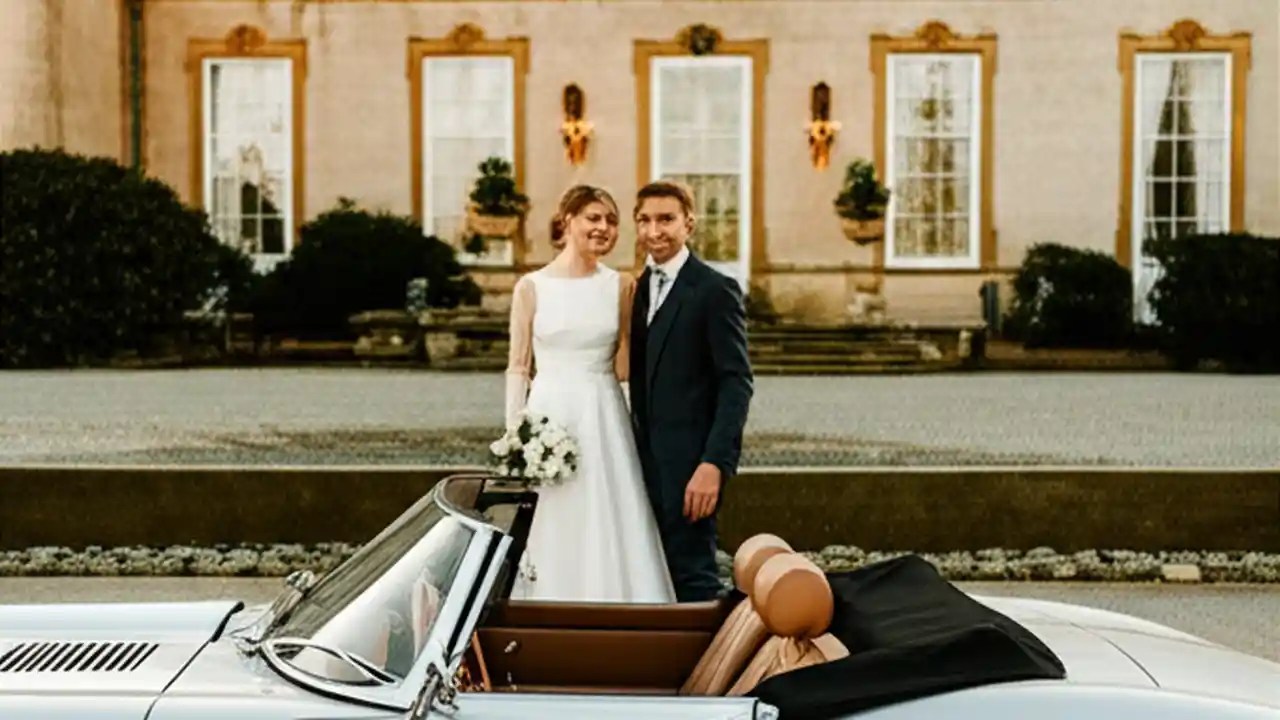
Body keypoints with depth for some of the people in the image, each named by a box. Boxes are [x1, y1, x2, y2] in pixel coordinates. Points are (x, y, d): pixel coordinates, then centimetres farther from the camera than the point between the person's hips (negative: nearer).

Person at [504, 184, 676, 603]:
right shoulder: (531, 287, 1)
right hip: (548, 417, -1)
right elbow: (518, 368, 3)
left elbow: (625, 368, 6)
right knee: (549, 535, 3)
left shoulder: (621, 287, 5)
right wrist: (514, 437, -3)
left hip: (604, 422, 1)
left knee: (607, 531, 1)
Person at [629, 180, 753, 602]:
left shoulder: (715, 290, -8)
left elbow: (737, 382, -14)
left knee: (693, 575, -5)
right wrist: (634, 452, 9)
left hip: (691, 457, -7)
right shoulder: (641, 288, 13)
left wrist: (714, 463, -21)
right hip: (648, 456, 7)